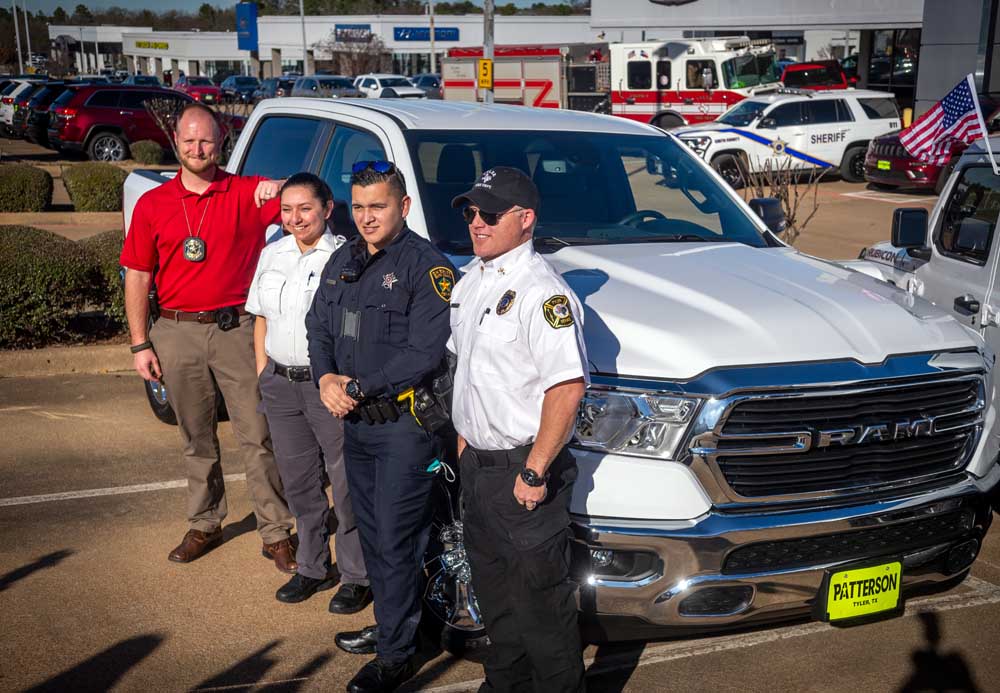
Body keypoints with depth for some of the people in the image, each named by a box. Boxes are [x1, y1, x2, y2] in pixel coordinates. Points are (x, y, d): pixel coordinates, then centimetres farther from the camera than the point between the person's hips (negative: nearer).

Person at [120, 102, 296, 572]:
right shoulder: (153, 204, 5)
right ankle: (205, 524, 30)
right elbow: (137, 276, 6)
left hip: (236, 329, -2)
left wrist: (279, 190, -28)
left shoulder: (249, 194, -1)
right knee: (196, 437, 14)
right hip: (178, 334, 2)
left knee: (256, 435, 0)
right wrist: (140, 344, 0)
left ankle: (276, 533, 9)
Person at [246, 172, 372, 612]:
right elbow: (261, 318, 17)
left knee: (346, 483, 0)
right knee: (298, 482, 16)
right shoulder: (272, 255, 10)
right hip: (280, 384, 6)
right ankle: (312, 568, 31)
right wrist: (262, 373, 12)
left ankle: (356, 575, 15)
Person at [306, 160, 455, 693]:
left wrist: (358, 388, -19)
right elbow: (318, 326, 14)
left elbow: (424, 353, -20)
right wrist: (325, 378, -6)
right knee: (372, 537, 18)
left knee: (397, 543, -1)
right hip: (355, 424, 8)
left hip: (404, 425, -7)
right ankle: (390, 625, 35)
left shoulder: (427, 266, -13)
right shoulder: (343, 261, 11)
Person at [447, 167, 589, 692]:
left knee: (539, 598, 1)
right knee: (492, 588, 22)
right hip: (476, 463, 9)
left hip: (522, 468, -9)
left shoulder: (541, 292, -20)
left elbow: (568, 386, -27)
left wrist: (534, 472, -25)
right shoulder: (471, 279, 10)